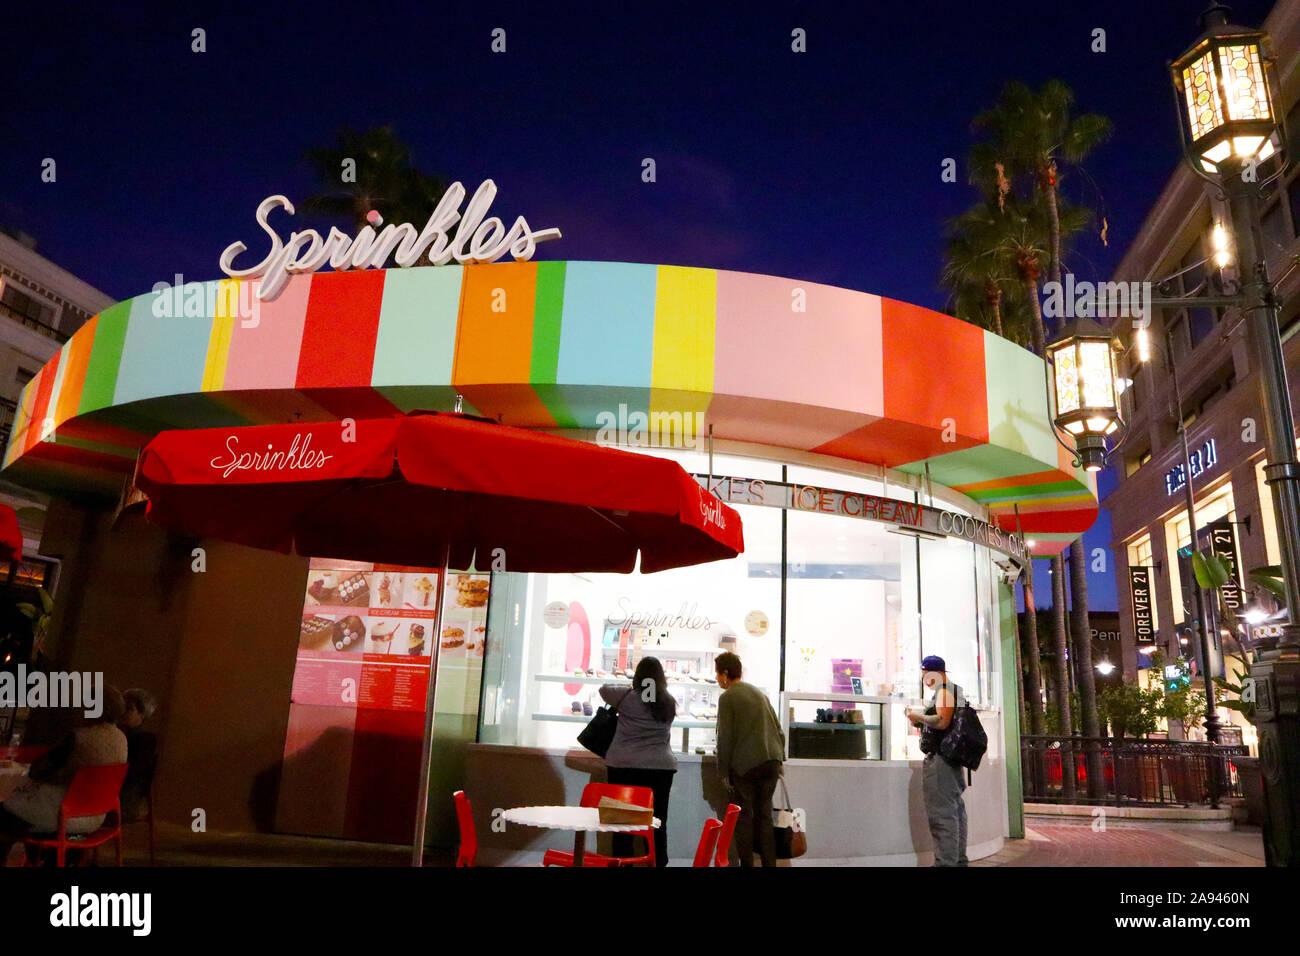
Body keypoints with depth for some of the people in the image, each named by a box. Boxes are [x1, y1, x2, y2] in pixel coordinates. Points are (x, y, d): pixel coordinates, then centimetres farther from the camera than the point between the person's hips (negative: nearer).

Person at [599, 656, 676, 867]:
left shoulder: (627, 697, -5)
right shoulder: (669, 703, 5)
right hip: (661, 766, 3)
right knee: (657, 821, 7)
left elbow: (604, 689, 11)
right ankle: (658, 862, 9)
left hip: (624, 766, -2)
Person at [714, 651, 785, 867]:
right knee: (764, 813, 11)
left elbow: (725, 737, -8)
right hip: (771, 761, 6)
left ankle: (746, 863, 3)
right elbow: (778, 729, 17)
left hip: (745, 764, -6)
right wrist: (779, 760, 21)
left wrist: (723, 771, -3)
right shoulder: (760, 693, 16)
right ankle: (769, 862, 11)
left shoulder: (727, 697, -4)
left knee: (744, 815, 3)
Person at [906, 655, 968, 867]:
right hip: (951, 758, 11)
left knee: (942, 813, -9)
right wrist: (922, 719, 16)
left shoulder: (944, 691, -11)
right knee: (955, 810, 14)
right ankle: (959, 859, 21)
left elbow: (942, 722, -23)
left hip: (940, 759, -11)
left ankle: (946, 861, -8)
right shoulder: (955, 690, 21)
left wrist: (920, 717, -12)